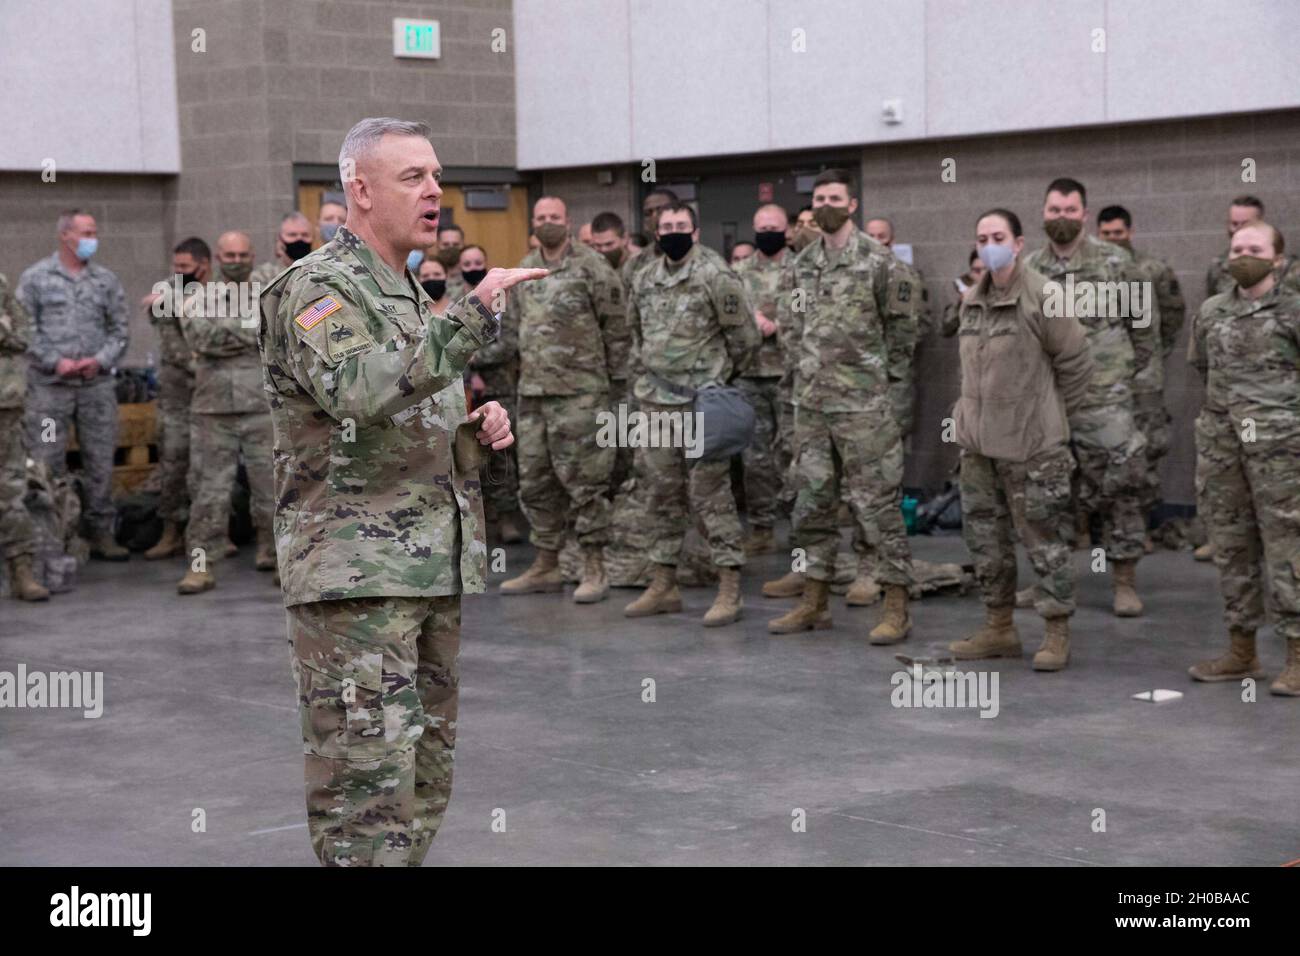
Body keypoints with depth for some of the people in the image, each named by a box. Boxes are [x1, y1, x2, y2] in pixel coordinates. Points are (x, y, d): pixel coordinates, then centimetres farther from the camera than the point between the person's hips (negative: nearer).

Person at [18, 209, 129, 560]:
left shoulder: (106, 280, 10)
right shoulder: (35, 278, 3)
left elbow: (119, 330, 10)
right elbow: (26, 329, -1)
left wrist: (101, 360, -7)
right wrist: (55, 361, -11)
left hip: (97, 384, 3)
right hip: (49, 385, -3)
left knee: (101, 461, 4)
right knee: (46, 464, -2)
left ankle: (101, 532, 12)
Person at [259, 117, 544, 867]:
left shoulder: (411, 292, 18)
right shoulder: (319, 287, -10)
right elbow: (362, 391, -30)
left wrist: (479, 425, 8)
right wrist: (475, 315, -31)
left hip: (434, 571, 9)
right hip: (356, 577, -9)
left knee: (426, 773, 14)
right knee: (368, 777, -10)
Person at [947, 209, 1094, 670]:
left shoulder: (1043, 297, -12)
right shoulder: (971, 301, 10)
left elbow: (1076, 363, -7)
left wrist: (1049, 414, -1)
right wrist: (970, 412, 13)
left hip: (1030, 444, -7)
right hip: (978, 441, 7)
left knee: (1043, 538, -1)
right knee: (985, 536, 13)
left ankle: (1057, 633, 9)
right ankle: (999, 627, 24)